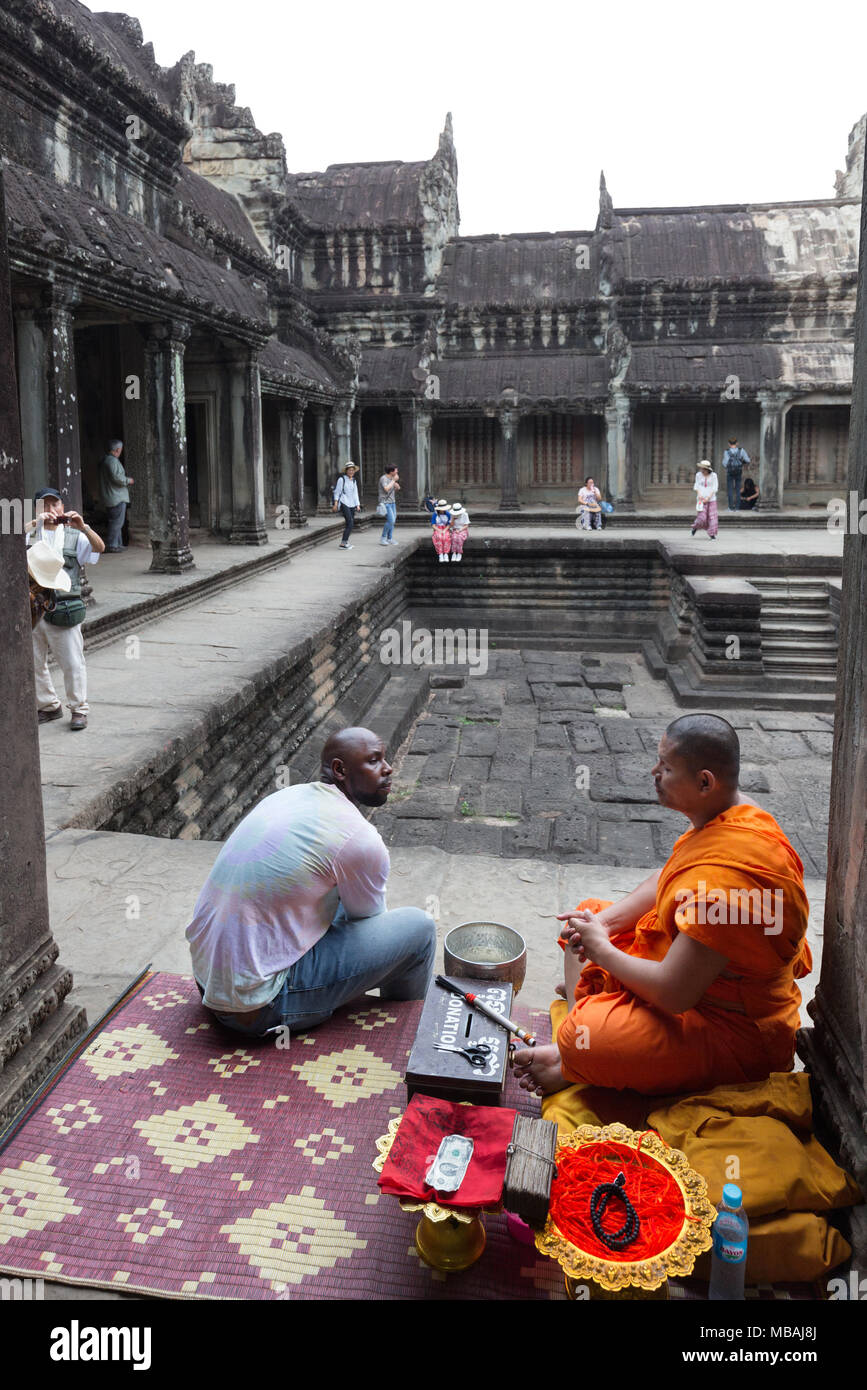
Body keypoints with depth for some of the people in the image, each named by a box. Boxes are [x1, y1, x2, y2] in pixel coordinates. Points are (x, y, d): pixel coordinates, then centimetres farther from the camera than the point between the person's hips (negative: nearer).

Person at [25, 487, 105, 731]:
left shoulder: (73, 536, 6)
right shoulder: (30, 533, 9)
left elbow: (99, 547, -9)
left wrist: (82, 527, -25)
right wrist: (36, 521, -21)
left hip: (63, 610, -2)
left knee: (72, 663, -1)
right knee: (33, 662, 10)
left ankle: (79, 709, 11)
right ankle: (49, 706, 26)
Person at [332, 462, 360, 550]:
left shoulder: (354, 481, 16)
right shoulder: (342, 479, -3)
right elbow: (337, 492, -3)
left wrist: (358, 505, 10)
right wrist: (335, 504, -9)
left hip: (352, 505, 7)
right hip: (344, 504, -7)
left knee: (351, 524, 5)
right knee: (350, 523, -17)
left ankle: (346, 542, 14)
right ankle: (343, 543, -16)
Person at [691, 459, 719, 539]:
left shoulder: (713, 476, -2)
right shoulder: (698, 475, 2)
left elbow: (714, 488, -3)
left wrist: (708, 497, -13)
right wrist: (699, 494, -9)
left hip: (711, 499, 0)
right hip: (701, 499, 0)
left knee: (712, 517, -4)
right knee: (701, 517, -9)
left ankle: (712, 534, 5)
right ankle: (695, 527, 21)